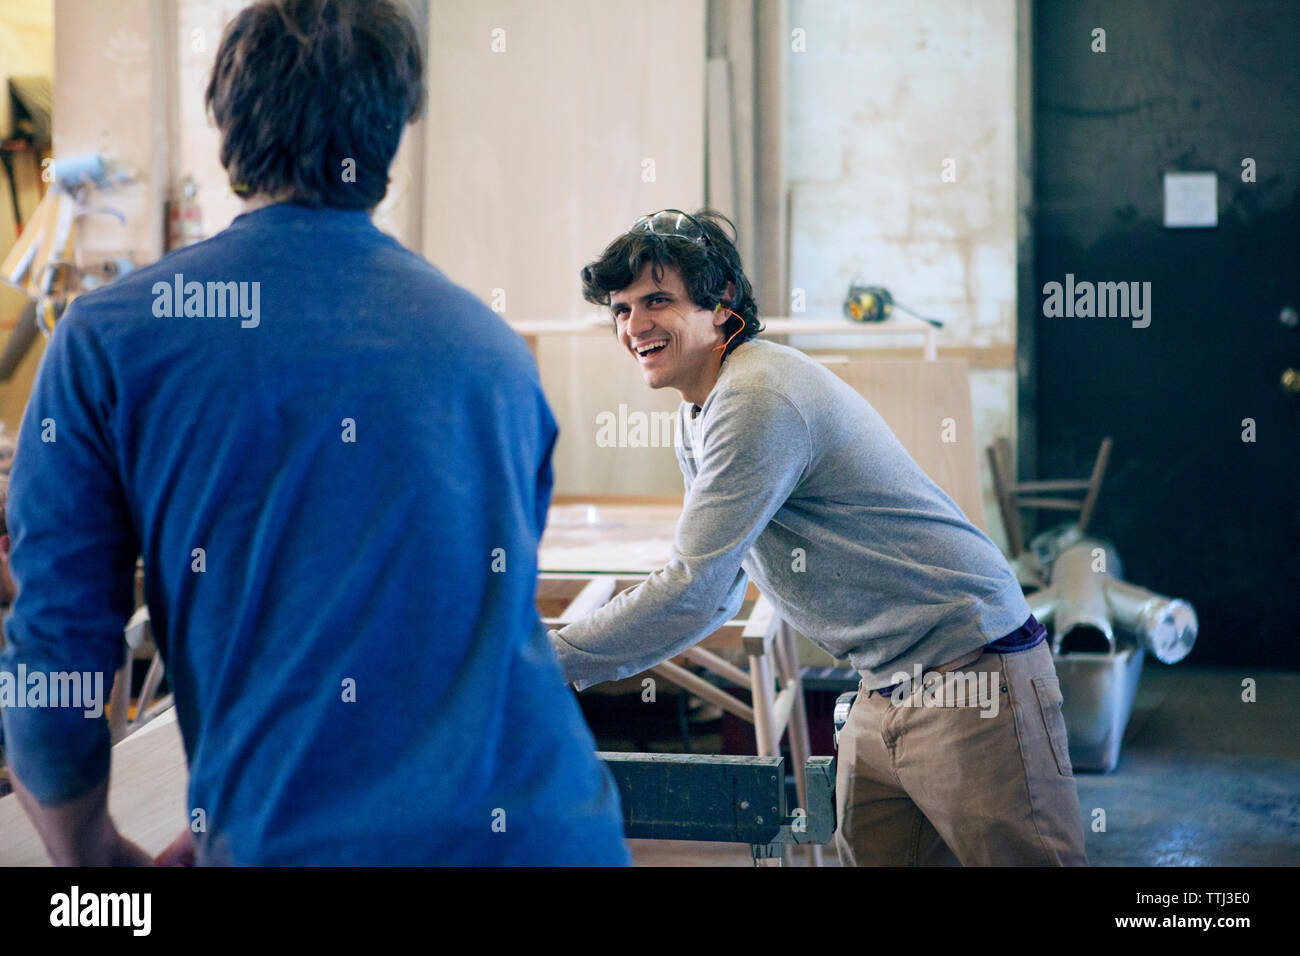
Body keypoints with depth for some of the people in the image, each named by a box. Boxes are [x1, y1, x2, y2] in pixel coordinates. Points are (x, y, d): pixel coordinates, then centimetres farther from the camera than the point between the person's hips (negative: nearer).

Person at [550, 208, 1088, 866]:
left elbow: (692, 593, -24)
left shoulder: (759, 399, -20)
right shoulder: (698, 418, 13)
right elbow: (720, 594, 22)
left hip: (974, 685, -10)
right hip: (885, 696, 10)